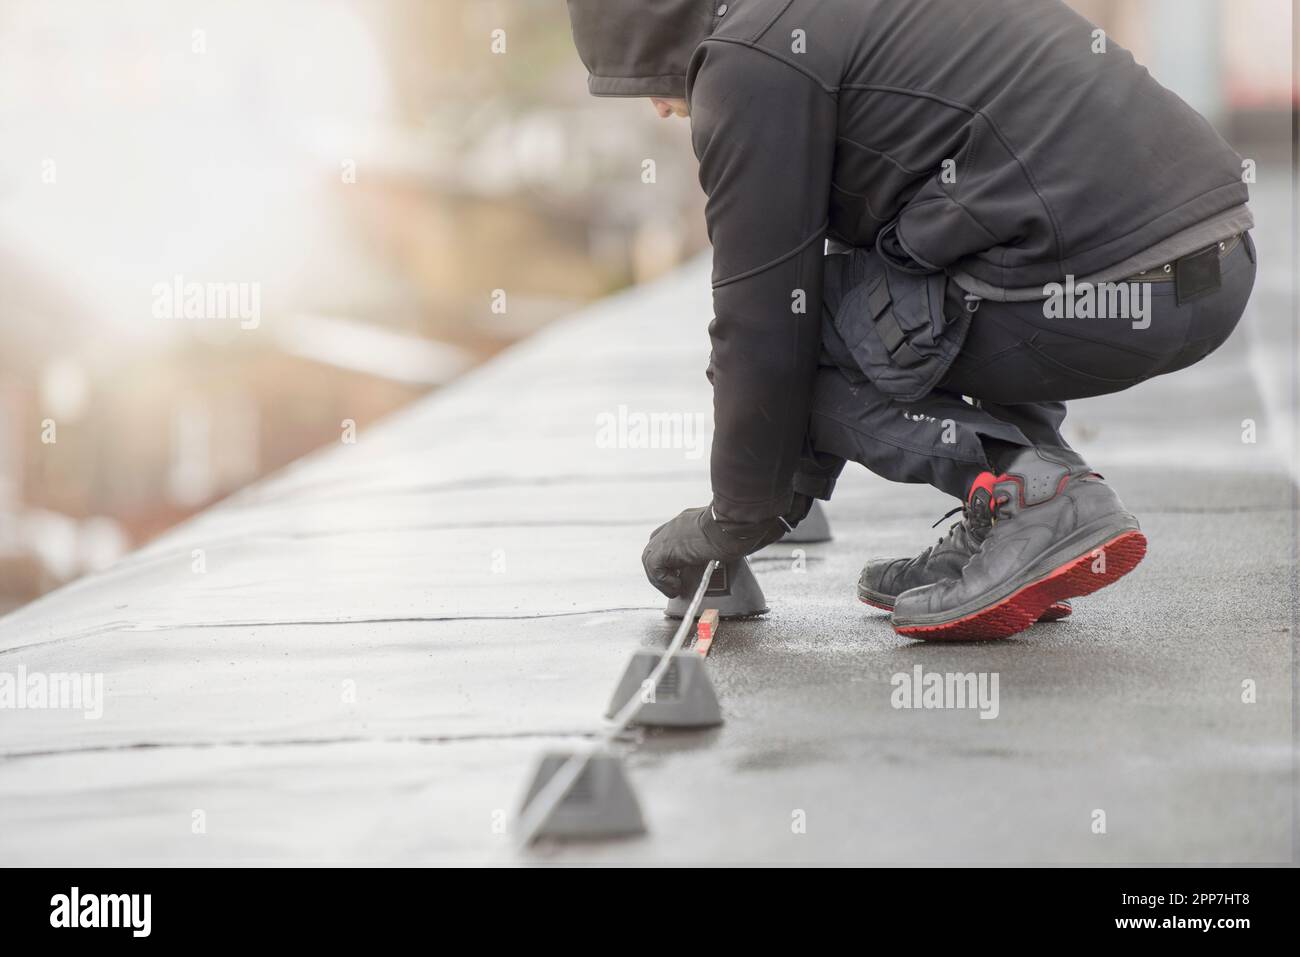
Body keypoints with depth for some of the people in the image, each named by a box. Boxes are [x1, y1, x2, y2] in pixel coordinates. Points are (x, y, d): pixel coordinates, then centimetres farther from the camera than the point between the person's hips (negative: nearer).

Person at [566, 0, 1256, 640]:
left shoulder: (752, 56, -3)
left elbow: (762, 317, -2)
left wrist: (736, 522, 12)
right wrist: (797, 484, 35)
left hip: (1098, 293, -9)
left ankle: (1031, 501, -7)